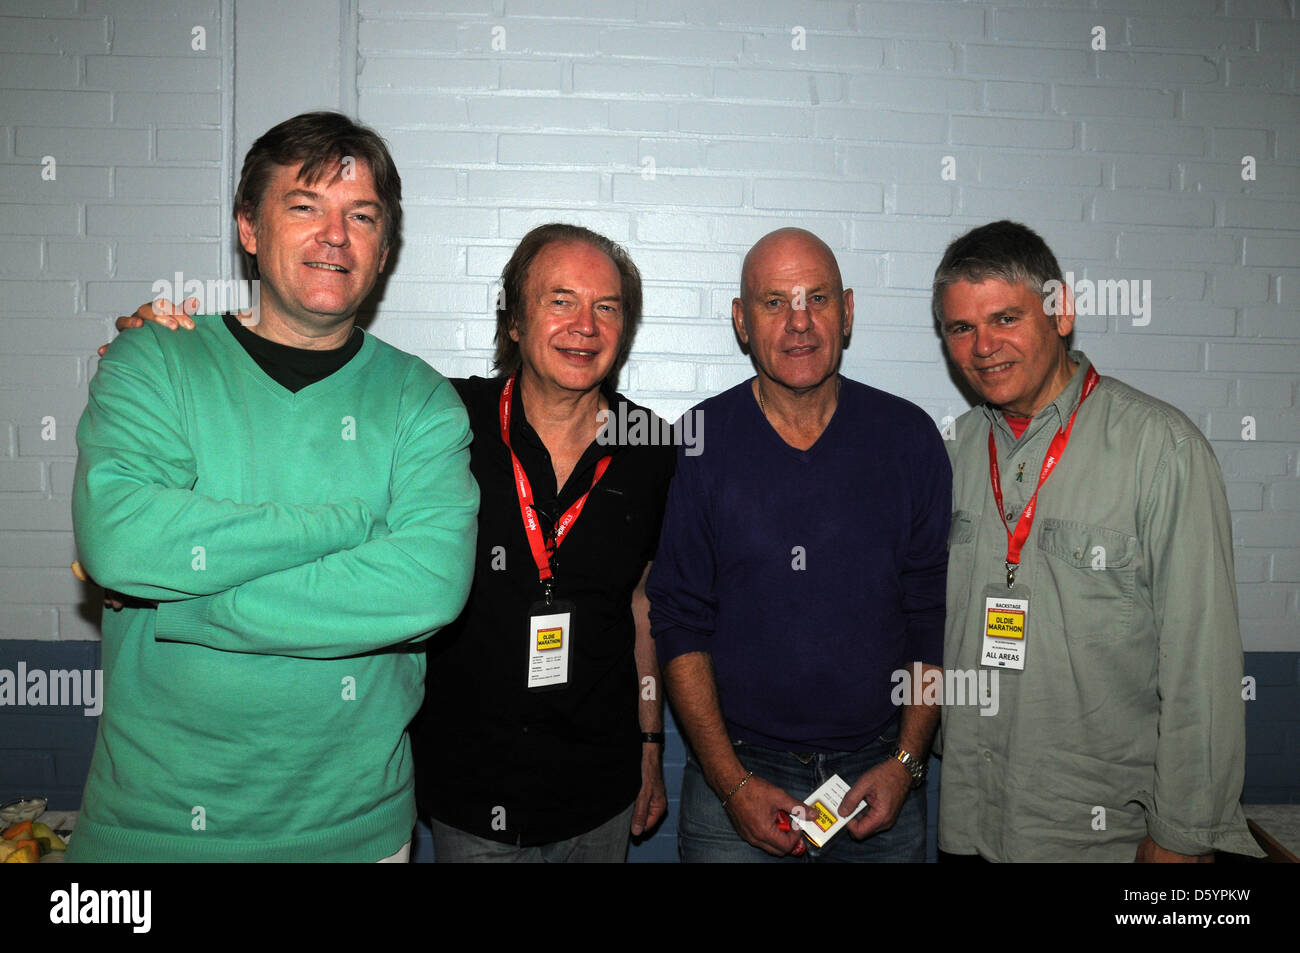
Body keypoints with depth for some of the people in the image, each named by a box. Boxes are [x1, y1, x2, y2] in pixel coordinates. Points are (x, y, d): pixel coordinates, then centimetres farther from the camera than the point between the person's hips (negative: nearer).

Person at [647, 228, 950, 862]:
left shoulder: (909, 437, -2)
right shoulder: (696, 445, -8)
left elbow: (933, 618, 2)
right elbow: (679, 628, -7)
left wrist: (907, 761, -4)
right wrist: (733, 784, -10)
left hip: (880, 779, 2)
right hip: (738, 771, -1)